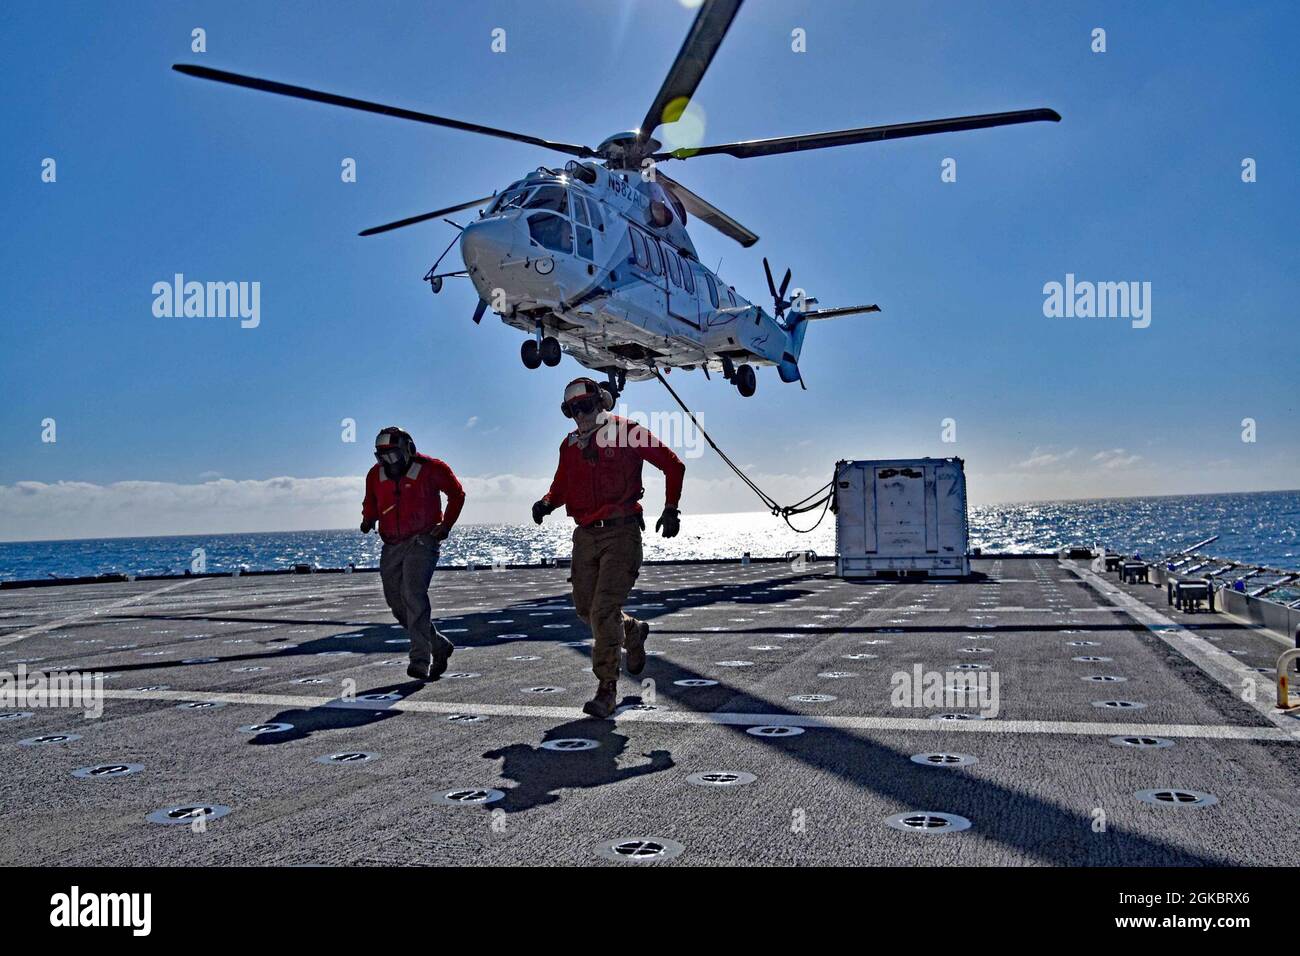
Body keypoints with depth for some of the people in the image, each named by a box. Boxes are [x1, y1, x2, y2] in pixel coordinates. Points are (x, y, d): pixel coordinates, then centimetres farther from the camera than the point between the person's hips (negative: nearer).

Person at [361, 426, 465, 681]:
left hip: (422, 542, -6)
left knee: (413, 595, -23)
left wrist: (446, 524, -2)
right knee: (397, 604, 8)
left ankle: (421, 661, -24)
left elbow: (456, 493, 7)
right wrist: (368, 519, 4)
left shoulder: (430, 469, -7)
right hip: (392, 546, 6)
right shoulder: (376, 475, 6)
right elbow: (370, 503, 24)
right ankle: (440, 646, 27)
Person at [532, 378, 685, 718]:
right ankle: (633, 632, 41)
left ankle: (606, 690, -7)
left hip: (621, 532, -6)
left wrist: (671, 509, -1)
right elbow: (562, 486, 22)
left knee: (604, 610, -14)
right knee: (586, 609, 11)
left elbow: (673, 465, 3)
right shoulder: (570, 445, 12)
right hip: (586, 535, 6)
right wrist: (546, 502, -1)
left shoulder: (626, 432, -3)